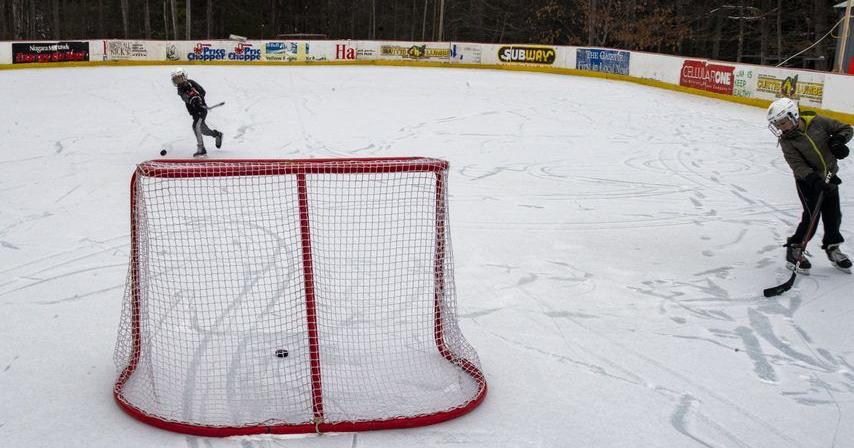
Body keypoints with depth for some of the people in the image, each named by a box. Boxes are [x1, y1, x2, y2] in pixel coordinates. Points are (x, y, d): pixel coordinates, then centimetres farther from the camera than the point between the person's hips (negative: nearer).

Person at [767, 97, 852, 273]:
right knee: (811, 216, -11)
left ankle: (832, 247, 31)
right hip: (806, 180, -3)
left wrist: (837, 140, -22)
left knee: (833, 214, 11)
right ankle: (794, 248, 3)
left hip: (830, 176, 3)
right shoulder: (786, 141, -17)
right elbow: (799, 166, -23)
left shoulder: (817, 121, -15)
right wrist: (816, 180, -35)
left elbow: (845, 129, -2)